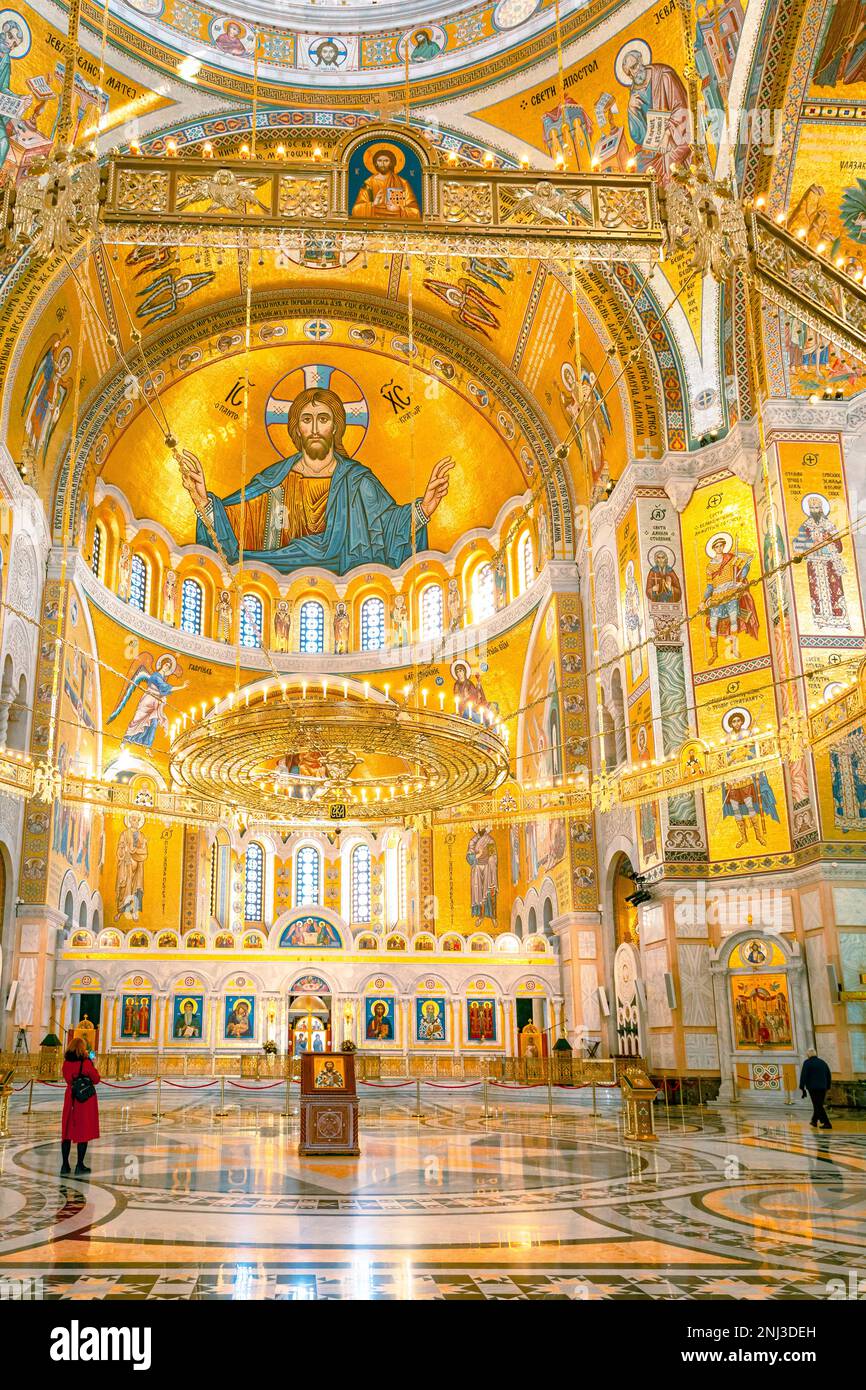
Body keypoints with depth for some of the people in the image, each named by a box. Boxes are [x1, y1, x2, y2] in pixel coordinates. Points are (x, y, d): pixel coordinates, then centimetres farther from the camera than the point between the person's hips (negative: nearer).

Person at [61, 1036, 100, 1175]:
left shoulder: (66, 1063, -2)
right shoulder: (86, 1063, -14)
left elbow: (68, 1078, 11)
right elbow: (96, 1080, -5)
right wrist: (93, 1067, 6)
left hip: (71, 1098, 4)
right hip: (86, 1099, -4)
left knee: (67, 1131, 12)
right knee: (84, 1132, 2)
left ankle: (65, 1165, 15)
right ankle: (80, 1166, 3)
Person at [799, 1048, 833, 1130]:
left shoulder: (807, 1062, -3)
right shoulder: (823, 1062, 15)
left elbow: (803, 1076, -10)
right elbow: (829, 1076, 19)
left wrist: (803, 1088, -7)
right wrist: (827, 1087, 23)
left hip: (813, 1088, -6)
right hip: (823, 1088, 6)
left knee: (818, 1106, -4)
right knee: (818, 1105, 19)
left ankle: (827, 1124, -13)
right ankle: (814, 1121, 31)